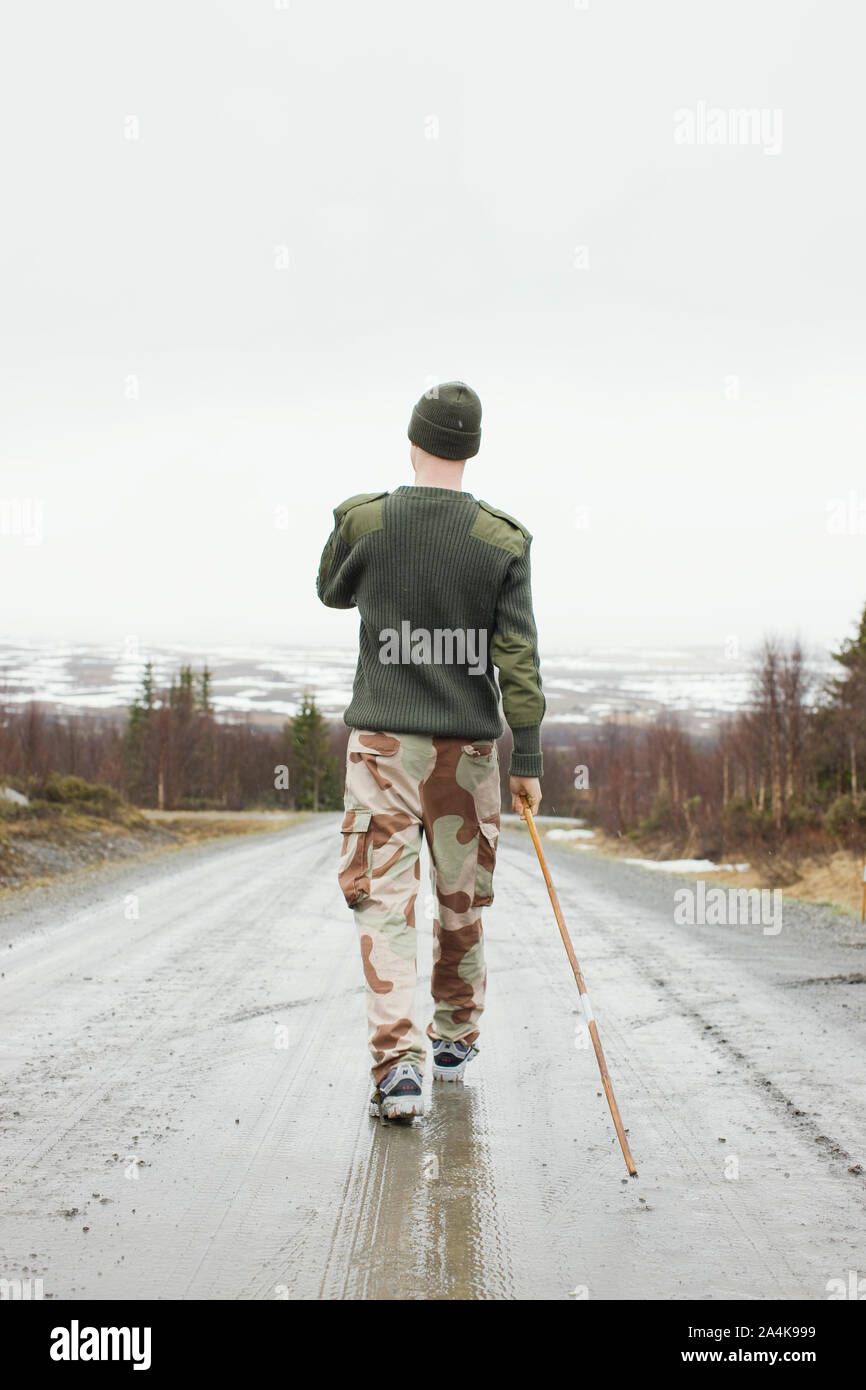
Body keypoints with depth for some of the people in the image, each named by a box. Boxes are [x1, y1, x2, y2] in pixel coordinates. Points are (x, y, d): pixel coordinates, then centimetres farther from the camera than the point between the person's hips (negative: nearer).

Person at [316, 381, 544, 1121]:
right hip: (467, 744, 1)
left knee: (384, 901, -1)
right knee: (462, 900, 16)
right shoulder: (503, 539, -5)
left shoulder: (363, 519, -5)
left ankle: (398, 1062, -13)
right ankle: (455, 1037, 31)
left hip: (384, 740, -1)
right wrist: (528, 761, -3)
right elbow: (517, 659, -7)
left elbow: (333, 592, 16)